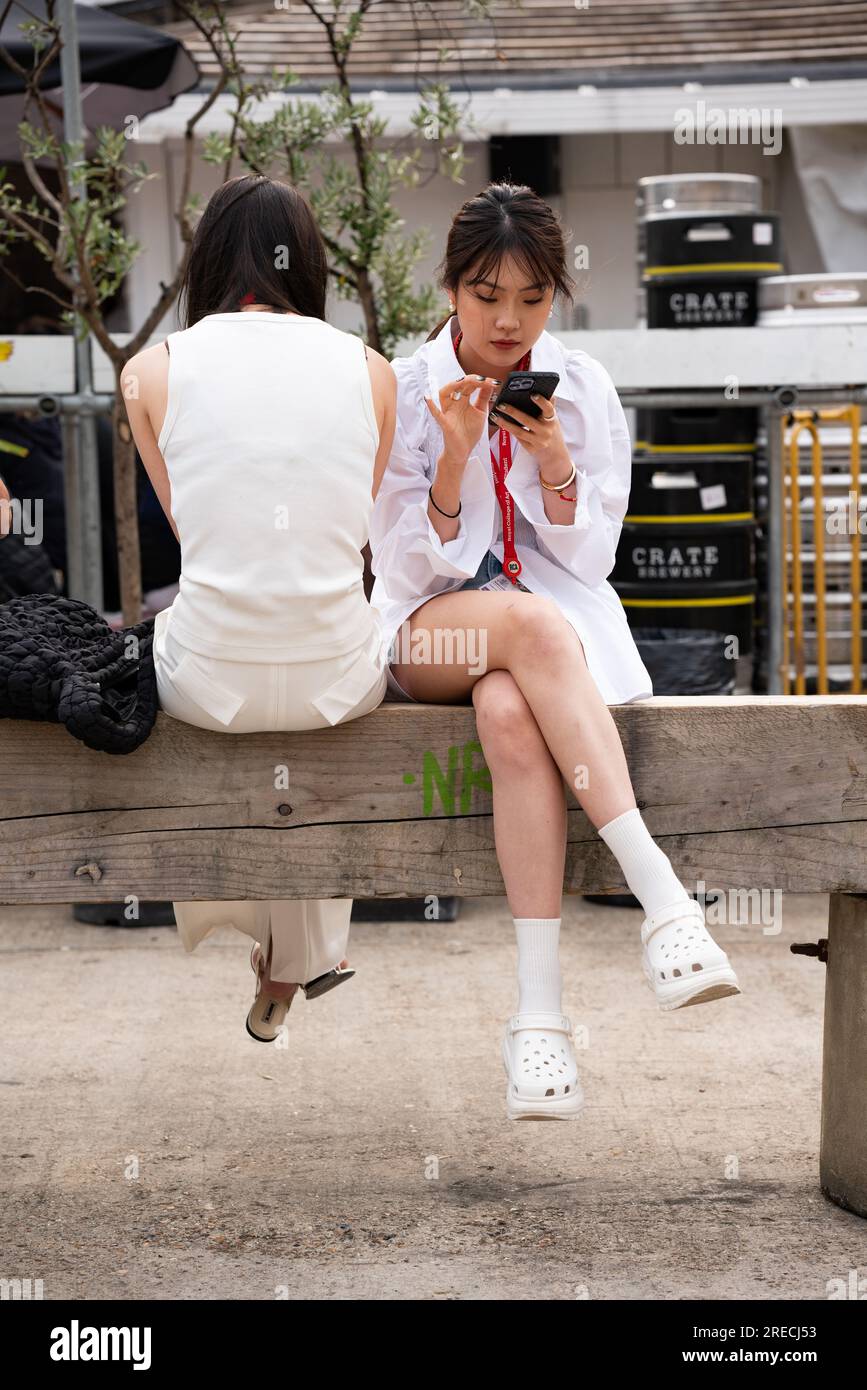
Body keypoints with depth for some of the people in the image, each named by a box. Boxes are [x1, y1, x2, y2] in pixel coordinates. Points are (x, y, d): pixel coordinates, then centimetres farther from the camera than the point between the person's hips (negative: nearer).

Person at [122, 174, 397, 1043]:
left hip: (209, 681, 0)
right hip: (338, 683, 1)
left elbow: (184, 521, 11)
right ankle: (298, 963, 44)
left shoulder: (152, 370, -2)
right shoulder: (371, 370, 1)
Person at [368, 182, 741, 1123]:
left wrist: (555, 468, -16)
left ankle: (539, 1006, -43)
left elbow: (589, 561, 3)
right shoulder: (403, 390, -1)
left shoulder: (583, 389, 4)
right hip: (432, 629, -1)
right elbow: (406, 566, -4)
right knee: (534, 625, -38)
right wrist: (456, 456, -19)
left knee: (511, 714, -37)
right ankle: (660, 893, -44)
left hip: (552, 616, 1)